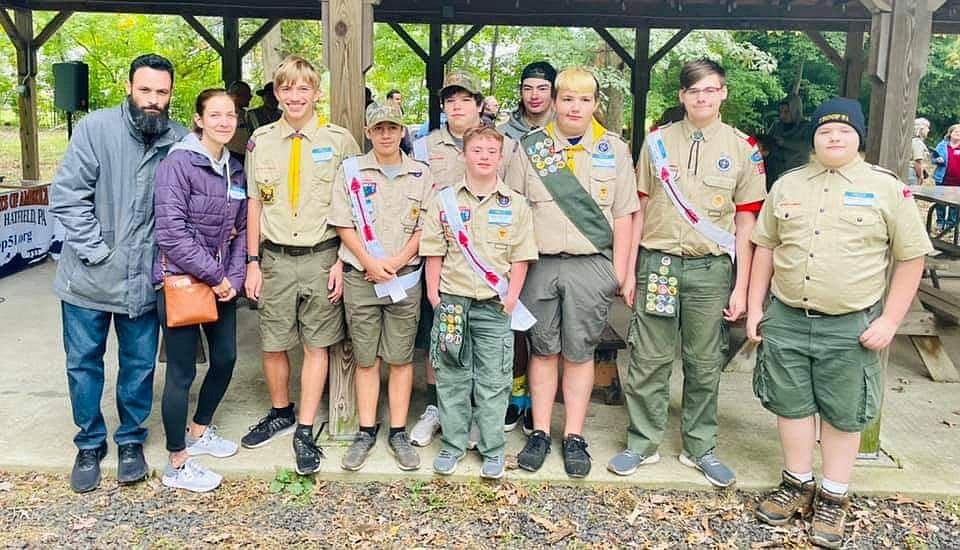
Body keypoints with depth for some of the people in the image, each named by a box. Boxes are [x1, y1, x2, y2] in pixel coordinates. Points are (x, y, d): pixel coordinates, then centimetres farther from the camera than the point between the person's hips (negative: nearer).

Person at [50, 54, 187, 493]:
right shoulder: (97, 128, -8)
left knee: (140, 365, 12)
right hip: (89, 277, -1)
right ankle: (90, 444, 31)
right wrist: (96, 250, -12)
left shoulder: (179, 141, -3)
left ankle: (131, 440, 32)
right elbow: (66, 195, -9)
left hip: (144, 279, 1)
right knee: (83, 364, 11)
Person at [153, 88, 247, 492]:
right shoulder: (178, 163, -13)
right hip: (181, 279, -7)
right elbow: (171, 232, -18)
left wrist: (234, 278, -1)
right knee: (182, 371, 0)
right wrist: (213, 276, -14)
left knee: (225, 358, 15)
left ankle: (199, 431, 39)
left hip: (221, 283, 7)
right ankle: (177, 465, 14)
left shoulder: (235, 171, 9)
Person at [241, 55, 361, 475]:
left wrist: (342, 261, -6)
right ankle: (280, 413, 33)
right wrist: (253, 261, 4)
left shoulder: (339, 140, -2)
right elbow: (254, 204, 8)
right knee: (272, 344, 9)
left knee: (316, 344, 4)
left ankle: (305, 432, 16)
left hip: (322, 256, -2)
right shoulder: (261, 141, 6)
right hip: (275, 257, 2)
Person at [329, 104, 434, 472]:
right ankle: (366, 432, 17)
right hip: (360, 276, 0)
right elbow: (343, 224, 2)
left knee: (401, 357, 4)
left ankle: (398, 433, 14)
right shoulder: (351, 170, 5)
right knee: (366, 358, 6)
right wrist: (369, 263, -10)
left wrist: (398, 260, -9)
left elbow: (425, 227, 4)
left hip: (405, 277, 0)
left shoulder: (421, 175, 7)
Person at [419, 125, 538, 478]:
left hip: (495, 305, -1)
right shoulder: (445, 199, 5)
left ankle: (493, 451, 17)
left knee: (493, 381, 5)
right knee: (452, 378, 9)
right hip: (452, 302, 1)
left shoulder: (515, 204, 4)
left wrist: (511, 297, -4)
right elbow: (434, 251, 5)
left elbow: (520, 256, 3)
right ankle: (452, 446, 22)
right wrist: (433, 293, 0)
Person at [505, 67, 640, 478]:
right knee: (543, 349, 8)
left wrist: (619, 271, 1)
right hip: (539, 264, 1)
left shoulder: (614, 149, 6)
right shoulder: (530, 147, 6)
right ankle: (540, 433, 20)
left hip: (591, 265, 0)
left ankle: (574, 437, 18)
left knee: (580, 352, 6)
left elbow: (622, 215, 5)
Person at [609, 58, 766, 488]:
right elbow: (641, 210, 8)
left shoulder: (742, 148, 4)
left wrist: (741, 287, 0)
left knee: (704, 364, 9)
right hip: (658, 262, 0)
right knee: (648, 359, 4)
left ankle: (700, 448, 25)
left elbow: (745, 223, 4)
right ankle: (642, 444, 19)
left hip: (712, 268, 0)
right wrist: (630, 272, 4)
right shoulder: (657, 141, 6)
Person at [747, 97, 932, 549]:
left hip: (851, 326, -3)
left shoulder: (887, 188, -1)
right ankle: (798, 486, 30)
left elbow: (911, 258, 0)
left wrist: (889, 321, -6)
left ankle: (833, 499, 24)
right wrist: (755, 308, 7)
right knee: (791, 405, 12)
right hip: (786, 319, 3)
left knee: (842, 414, 7)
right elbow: (765, 247, 12)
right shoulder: (787, 185, 8)